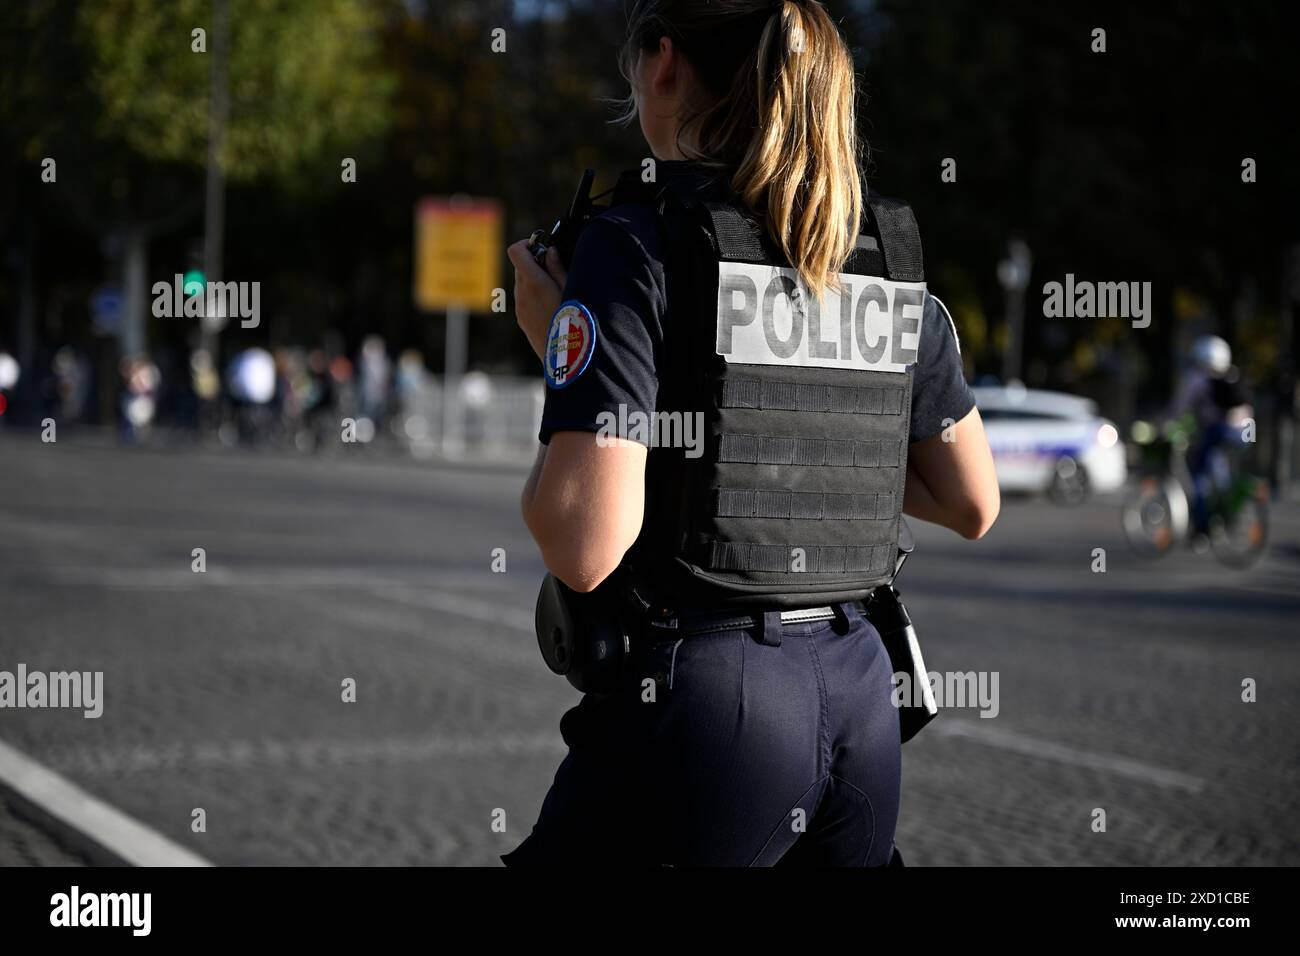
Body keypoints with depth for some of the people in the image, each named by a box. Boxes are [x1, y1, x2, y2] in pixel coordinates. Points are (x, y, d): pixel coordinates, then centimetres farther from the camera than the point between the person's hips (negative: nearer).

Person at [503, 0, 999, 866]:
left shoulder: (637, 247, -11)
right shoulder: (888, 258, 7)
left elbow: (584, 548, -17)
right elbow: (973, 504, 16)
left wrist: (556, 344, -1)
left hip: (701, 698, -6)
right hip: (859, 697, 6)